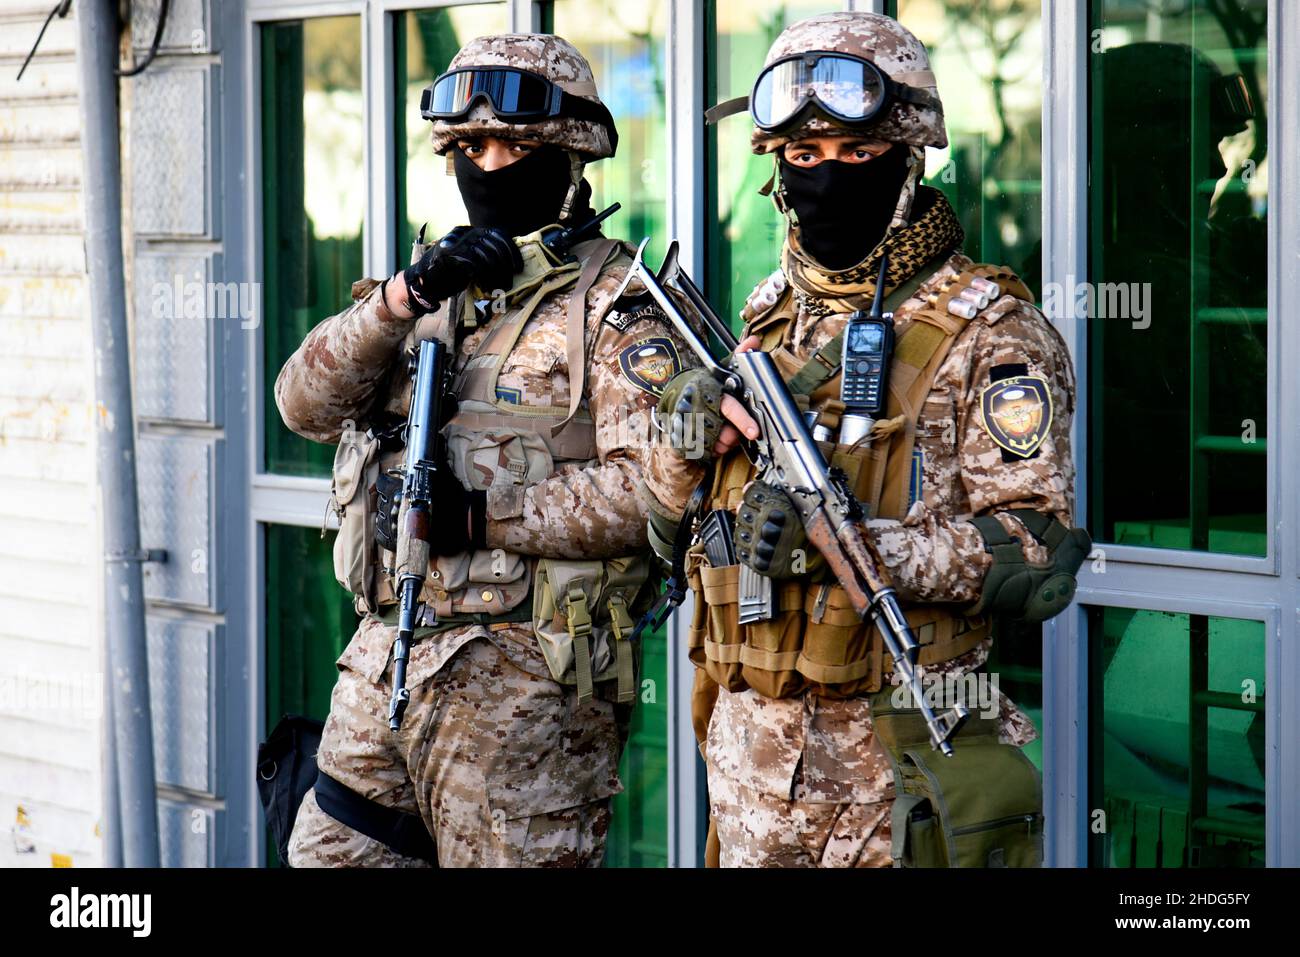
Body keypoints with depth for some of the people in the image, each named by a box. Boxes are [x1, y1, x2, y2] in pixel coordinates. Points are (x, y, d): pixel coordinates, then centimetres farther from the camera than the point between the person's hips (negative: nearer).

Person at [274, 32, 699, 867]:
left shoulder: (617, 304, -6)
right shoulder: (436, 289, 16)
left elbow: (653, 488, -19)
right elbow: (305, 403, 1)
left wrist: (479, 515, -19)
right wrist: (404, 297, -15)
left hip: (527, 686, -7)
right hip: (384, 662, 7)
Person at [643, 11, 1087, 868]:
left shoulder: (986, 334, -8)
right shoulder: (769, 318, 11)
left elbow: (1037, 560, -18)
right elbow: (677, 532, 16)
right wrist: (692, 435, -5)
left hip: (900, 759, -6)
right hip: (750, 748, 6)